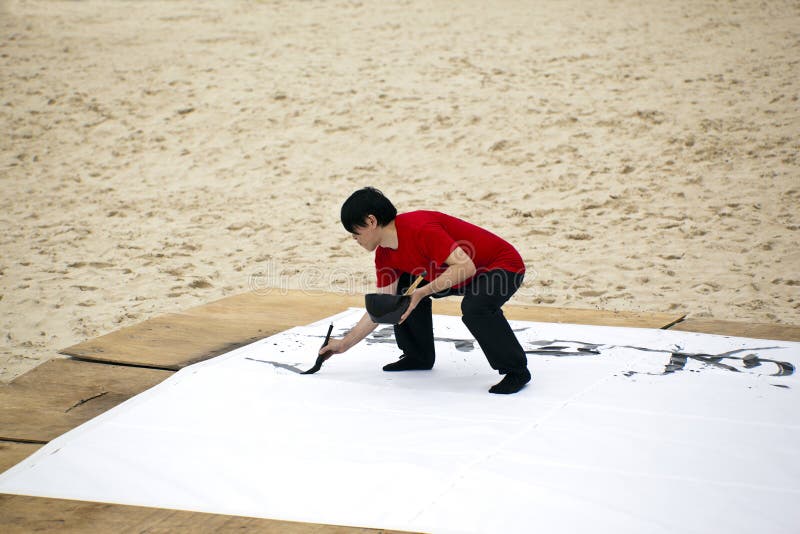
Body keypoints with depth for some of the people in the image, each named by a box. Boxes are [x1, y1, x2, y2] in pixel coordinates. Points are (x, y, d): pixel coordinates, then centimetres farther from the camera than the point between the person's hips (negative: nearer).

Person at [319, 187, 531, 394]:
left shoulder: (420, 228, -30)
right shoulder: (385, 255, -1)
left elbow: (466, 266, -34)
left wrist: (423, 292, -36)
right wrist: (344, 343, 7)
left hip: (503, 266, -9)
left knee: (474, 307, -37)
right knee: (403, 288, 5)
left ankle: (516, 370, -18)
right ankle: (418, 355, 19)